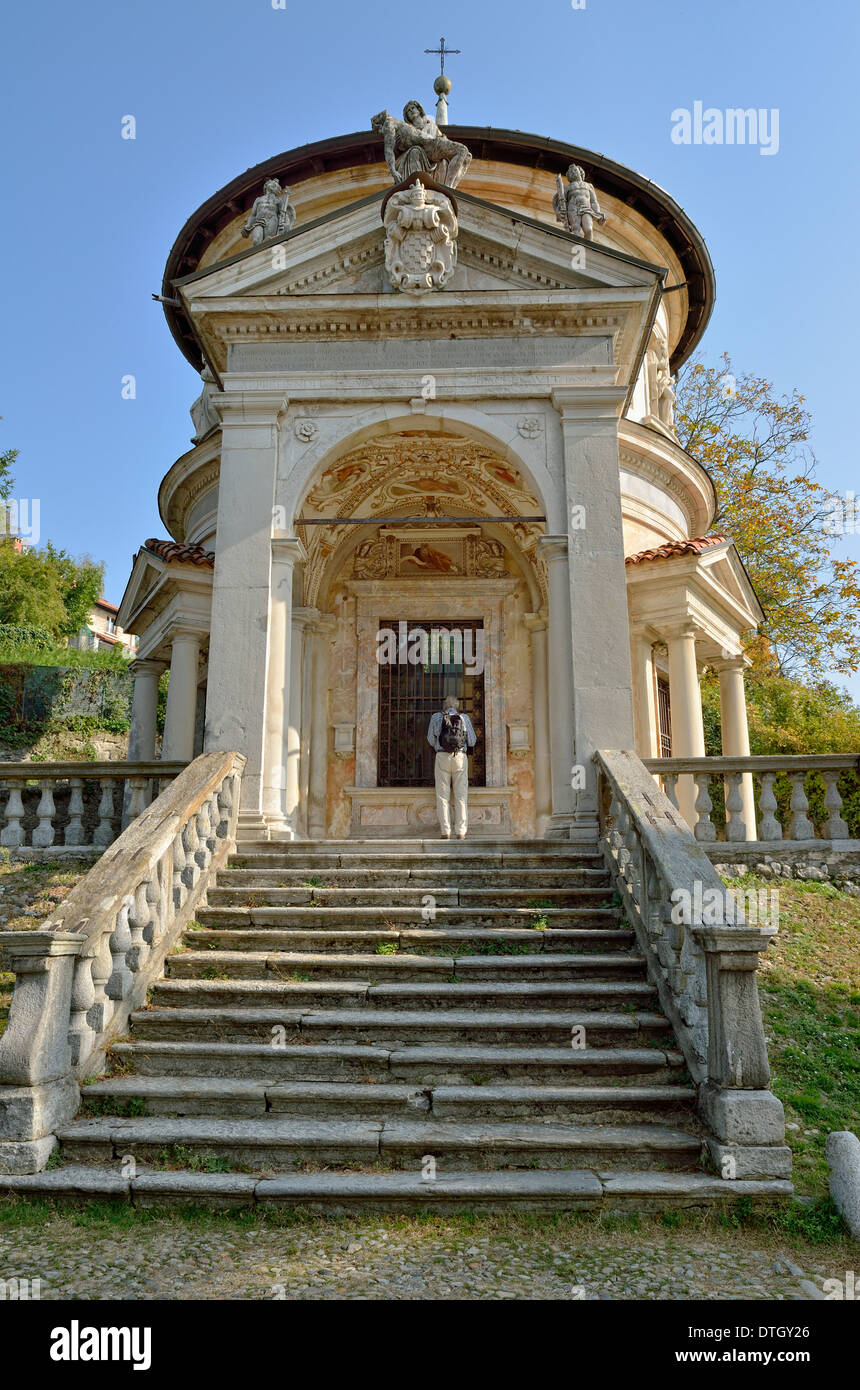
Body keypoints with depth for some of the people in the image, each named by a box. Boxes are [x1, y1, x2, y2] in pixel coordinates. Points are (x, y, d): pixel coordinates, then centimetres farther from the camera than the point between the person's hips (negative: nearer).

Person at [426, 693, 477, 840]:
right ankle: (461, 832, -1)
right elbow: (472, 742, 9)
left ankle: (445, 832, -1)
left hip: (442, 757, 0)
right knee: (461, 796, 3)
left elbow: (431, 741, 11)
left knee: (443, 796, 3)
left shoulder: (436, 717, 6)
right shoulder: (464, 718, 7)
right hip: (460, 757, 0)